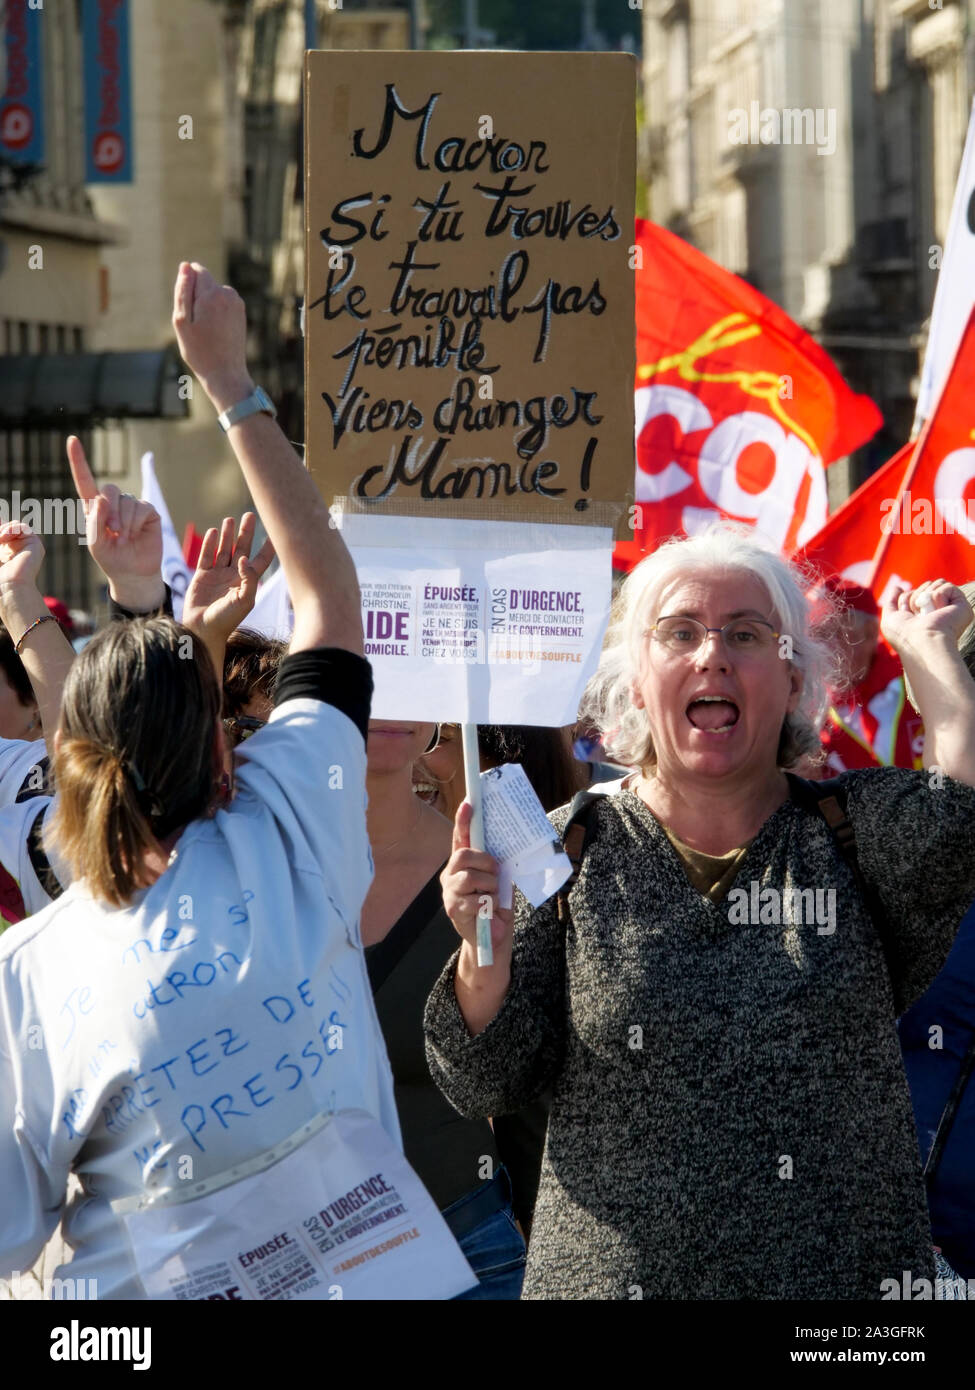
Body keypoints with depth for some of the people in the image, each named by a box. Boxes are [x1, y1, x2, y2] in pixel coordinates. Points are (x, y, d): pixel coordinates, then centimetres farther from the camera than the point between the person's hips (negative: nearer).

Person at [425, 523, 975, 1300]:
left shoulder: (857, 829, -1)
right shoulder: (571, 850, 0)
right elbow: (487, 1088, -2)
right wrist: (487, 951, -21)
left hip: (845, 1273, 0)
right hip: (609, 1276, 0)